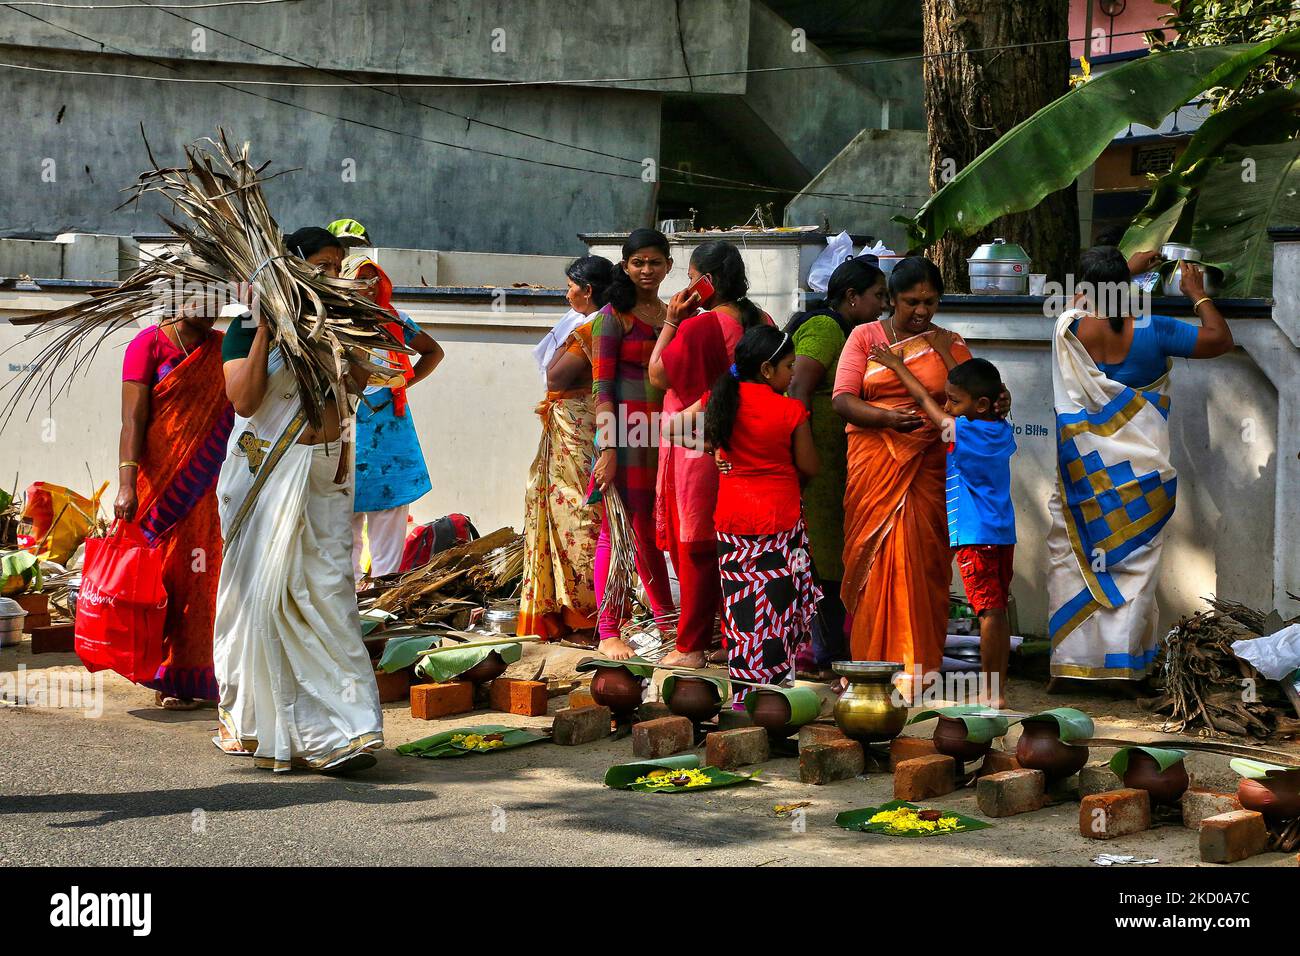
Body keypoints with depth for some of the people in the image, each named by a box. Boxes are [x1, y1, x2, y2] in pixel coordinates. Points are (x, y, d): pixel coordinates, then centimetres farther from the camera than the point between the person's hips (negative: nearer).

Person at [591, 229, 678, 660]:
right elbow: (601, 386, -9)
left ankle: (665, 617, 26)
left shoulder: (673, 316, 14)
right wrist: (608, 449, -15)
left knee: (649, 530, 14)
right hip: (625, 432, -5)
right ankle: (608, 632, 0)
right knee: (616, 531, -4)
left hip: (661, 433, 5)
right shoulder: (614, 316, -4)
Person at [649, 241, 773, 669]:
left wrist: (671, 322, -6)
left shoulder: (699, 327, -19)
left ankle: (691, 647, 5)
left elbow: (658, 375, -11)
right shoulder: (762, 323, 4)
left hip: (696, 452, -7)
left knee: (695, 546, 0)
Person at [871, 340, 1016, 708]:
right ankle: (998, 685, 13)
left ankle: (991, 692, -8)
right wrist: (945, 354, 31)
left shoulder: (960, 430, -11)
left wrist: (896, 365, 15)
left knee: (989, 611, -9)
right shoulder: (1003, 431, 8)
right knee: (998, 610, 9)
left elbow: (924, 399, 3)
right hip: (1003, 533, 8)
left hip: (974, 536, -8)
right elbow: (968, 387, 23)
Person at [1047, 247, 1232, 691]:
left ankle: (1064, 665, 10)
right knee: (1134, 562, 5)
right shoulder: (1151, 332, -13)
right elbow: (1220, 339, -2)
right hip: (1140, 473, -1)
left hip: (1083, 471, 1)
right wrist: (1198, 294, 13)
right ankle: (1124, 669, 5)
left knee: (1070, 557, 10)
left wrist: (1133, 265, 31)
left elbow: (1089, 297, 19)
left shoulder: (1070, 328, -7)